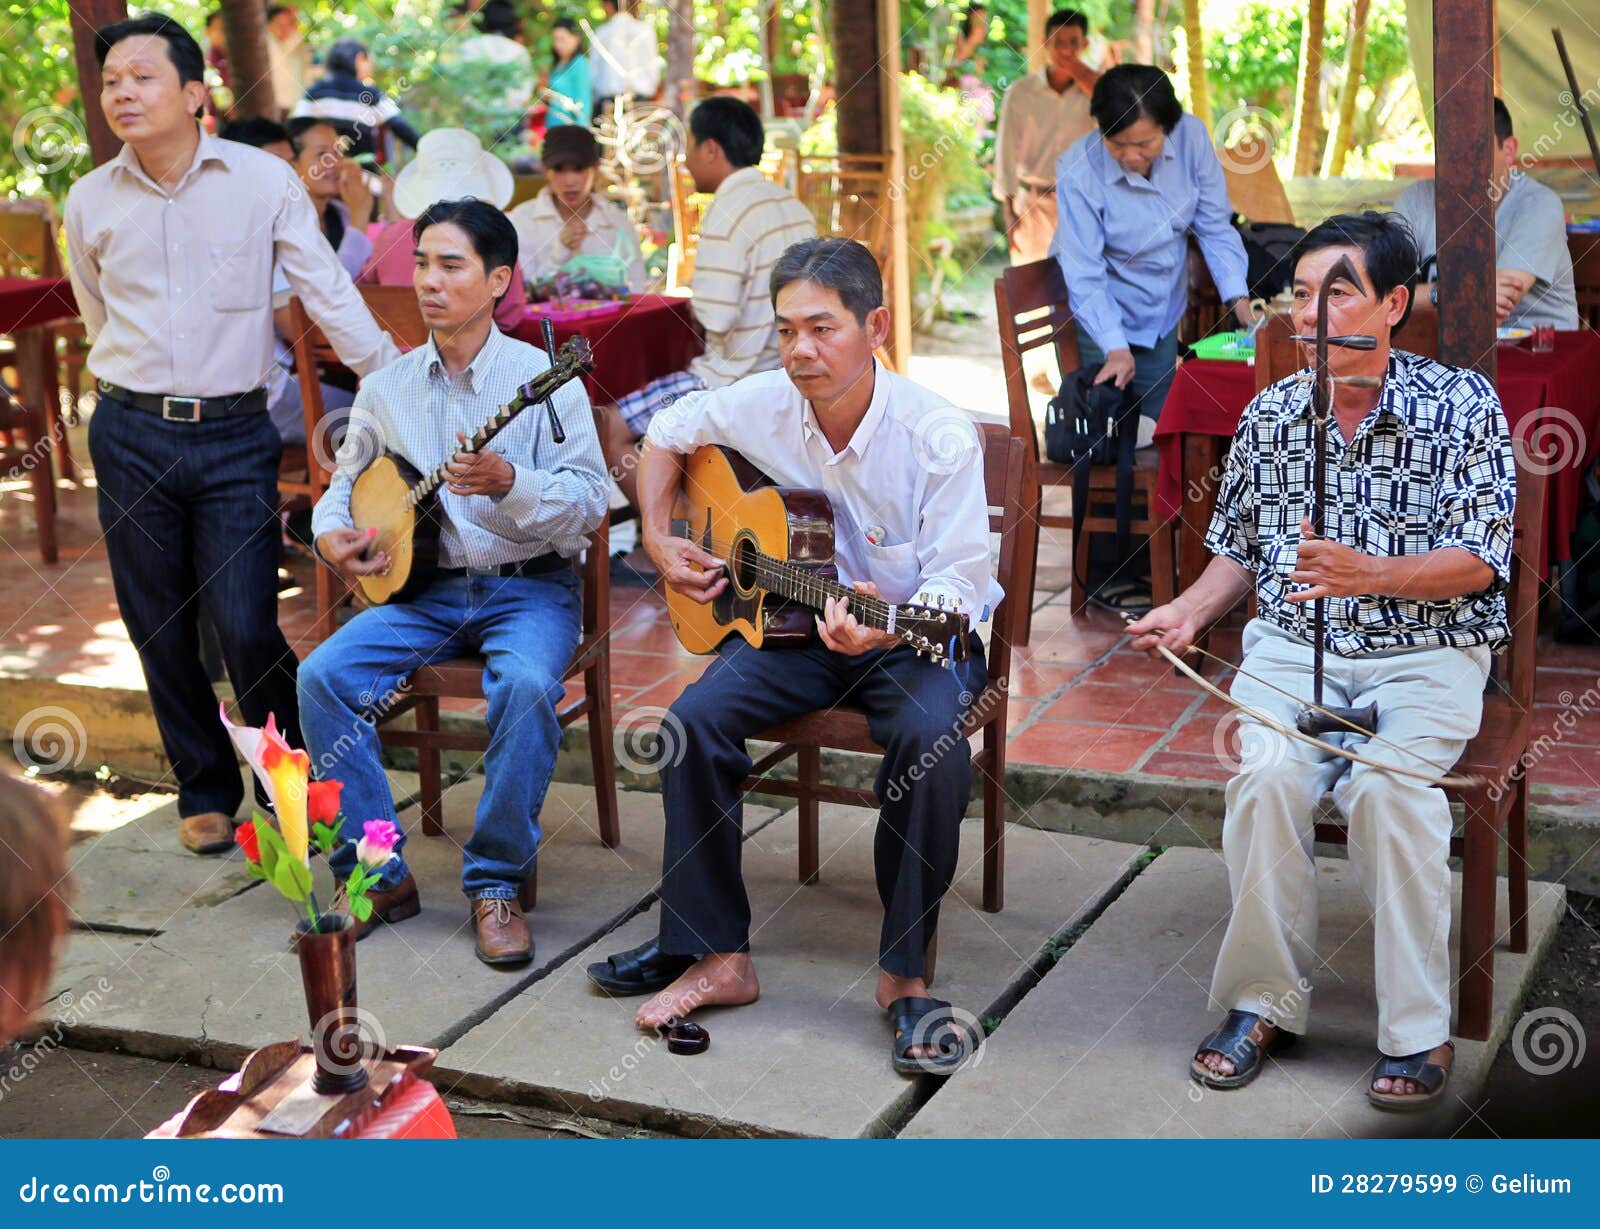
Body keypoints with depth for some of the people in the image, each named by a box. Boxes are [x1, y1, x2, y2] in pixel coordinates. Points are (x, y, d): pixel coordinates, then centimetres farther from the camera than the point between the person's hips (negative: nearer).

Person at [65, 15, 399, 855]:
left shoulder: (264, 180, -4)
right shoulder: (90, 200, 4)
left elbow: (331, 296, -2)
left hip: (236, 438, -3)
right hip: (131, 436, 3)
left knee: (248, 631, -7)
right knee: (160, 631, 9)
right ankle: (205, 789, 27)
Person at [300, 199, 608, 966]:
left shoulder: (544, 379, -5)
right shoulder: (386, 389, 9)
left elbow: (591, 502, -10)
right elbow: (345, 482, 22)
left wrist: (510, 484, -27)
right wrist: (332, 534, 0)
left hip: (528, 587, -4)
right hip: (422, 587, 4)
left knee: (527, 684, -35)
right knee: (322, 677, -19)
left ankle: (496, 883, -18)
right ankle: (377, 875, -7)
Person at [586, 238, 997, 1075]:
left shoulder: (939, 436, -20)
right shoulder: (763, 405, -6)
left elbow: (958, 581, -21)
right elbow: (669, 431, 15)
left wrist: (890, 625, -42)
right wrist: (659, 540, 4)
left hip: (918, 633, -4)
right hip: (792, 619, 4)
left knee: (933, 740, -35)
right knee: (695, 719, -20)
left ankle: (903, 973, -18)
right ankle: (716, 954, -9)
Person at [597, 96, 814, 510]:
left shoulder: (728, 211, -19)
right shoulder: (792, 204, 9)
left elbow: (715, 317, -25)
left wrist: (692, 299, -2)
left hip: (737, 382, -10)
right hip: (784, 373, 10)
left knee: (610, 429, -2)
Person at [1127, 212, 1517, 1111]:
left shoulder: (1464, 406, -2)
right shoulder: (1270, 414, 11)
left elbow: (1479, 562, -9)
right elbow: (1240, 548, 20)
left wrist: (1369, 575, -25)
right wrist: (1192, 609, 1)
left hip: (1426, 651, -3)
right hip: (1292, 645, 3)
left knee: (1386, 785, -31)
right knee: (1267, 777, -27)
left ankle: (1419, 1032, -19)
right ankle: (1265, 1002, -12)